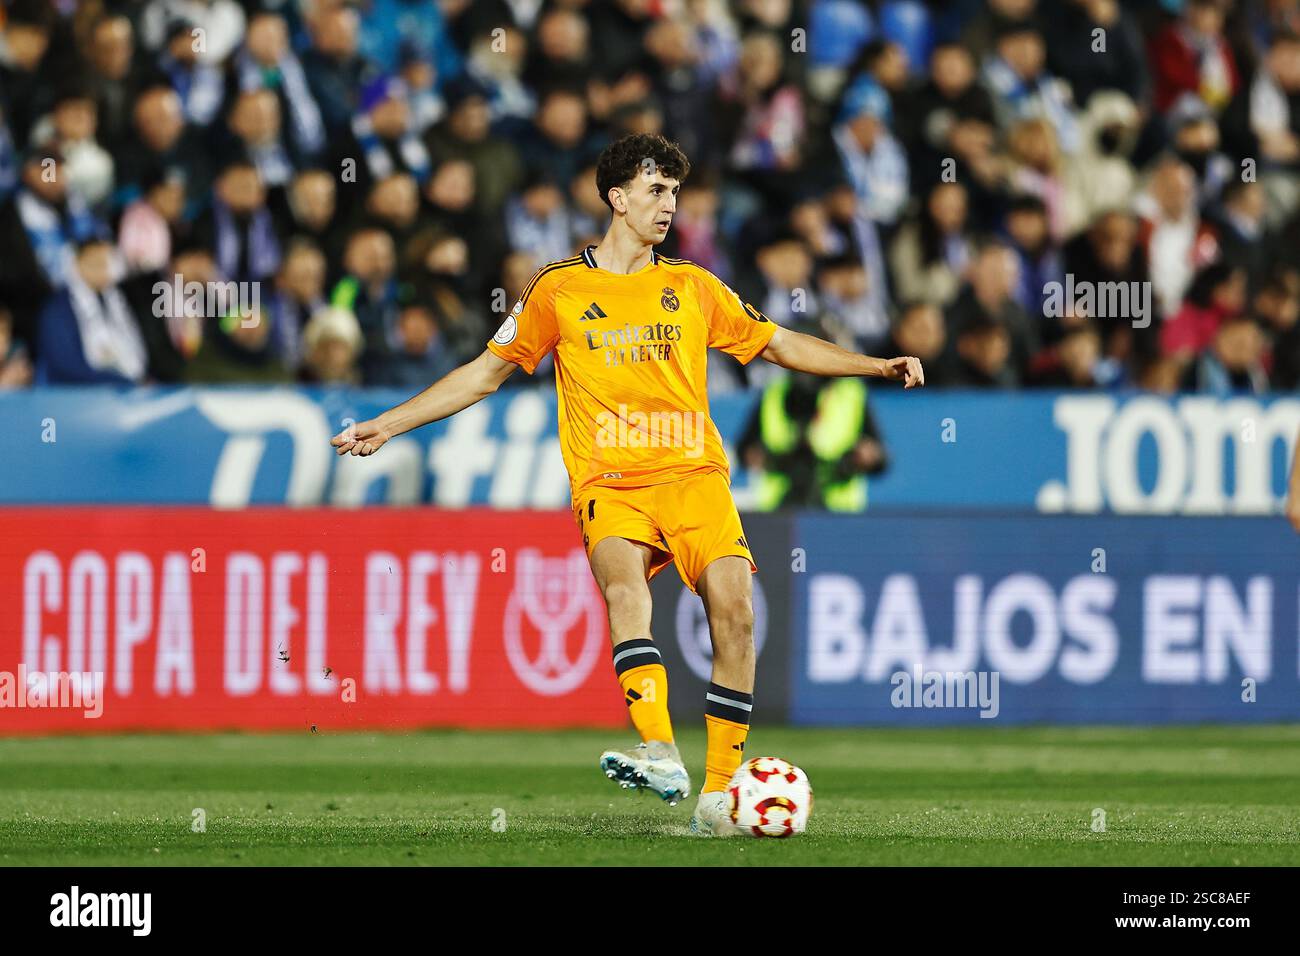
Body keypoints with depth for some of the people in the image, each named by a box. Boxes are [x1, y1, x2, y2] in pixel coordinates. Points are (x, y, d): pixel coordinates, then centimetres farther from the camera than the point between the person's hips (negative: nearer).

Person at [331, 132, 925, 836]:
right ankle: (661, 756, -46)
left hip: (693, 474, 2)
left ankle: (719, 793, -14)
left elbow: (781, 346, 24)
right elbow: (485, 373, 19)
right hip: (609, 481, -2)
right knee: (624, 583, -33)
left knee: (734, 607, -20)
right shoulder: (559, 290, 12)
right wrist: (386, 425, 16)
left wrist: (878, 365, 16)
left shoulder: (693, 288, 17)